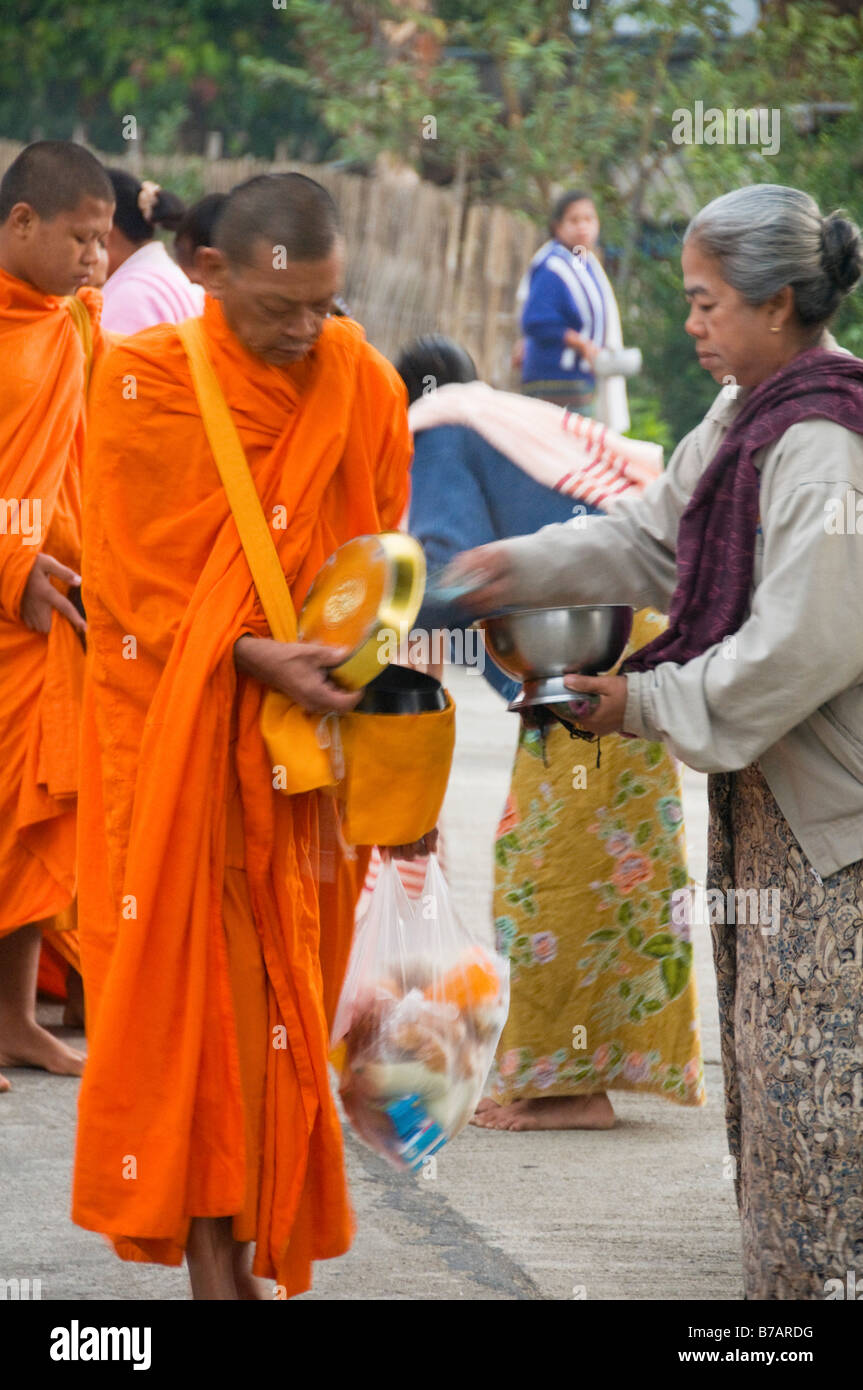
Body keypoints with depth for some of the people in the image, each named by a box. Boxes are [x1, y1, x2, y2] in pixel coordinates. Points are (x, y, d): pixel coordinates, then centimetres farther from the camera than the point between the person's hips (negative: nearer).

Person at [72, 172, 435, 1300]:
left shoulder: (364, 389, -1)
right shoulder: (145, 382, -9)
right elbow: (133, 583, -9)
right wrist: (254, 656, -23)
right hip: (175, 741, -2)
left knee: (288, 985, 5)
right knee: (197, 974, -3)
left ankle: (271, 1228, 15)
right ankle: (212, 1247, -1)